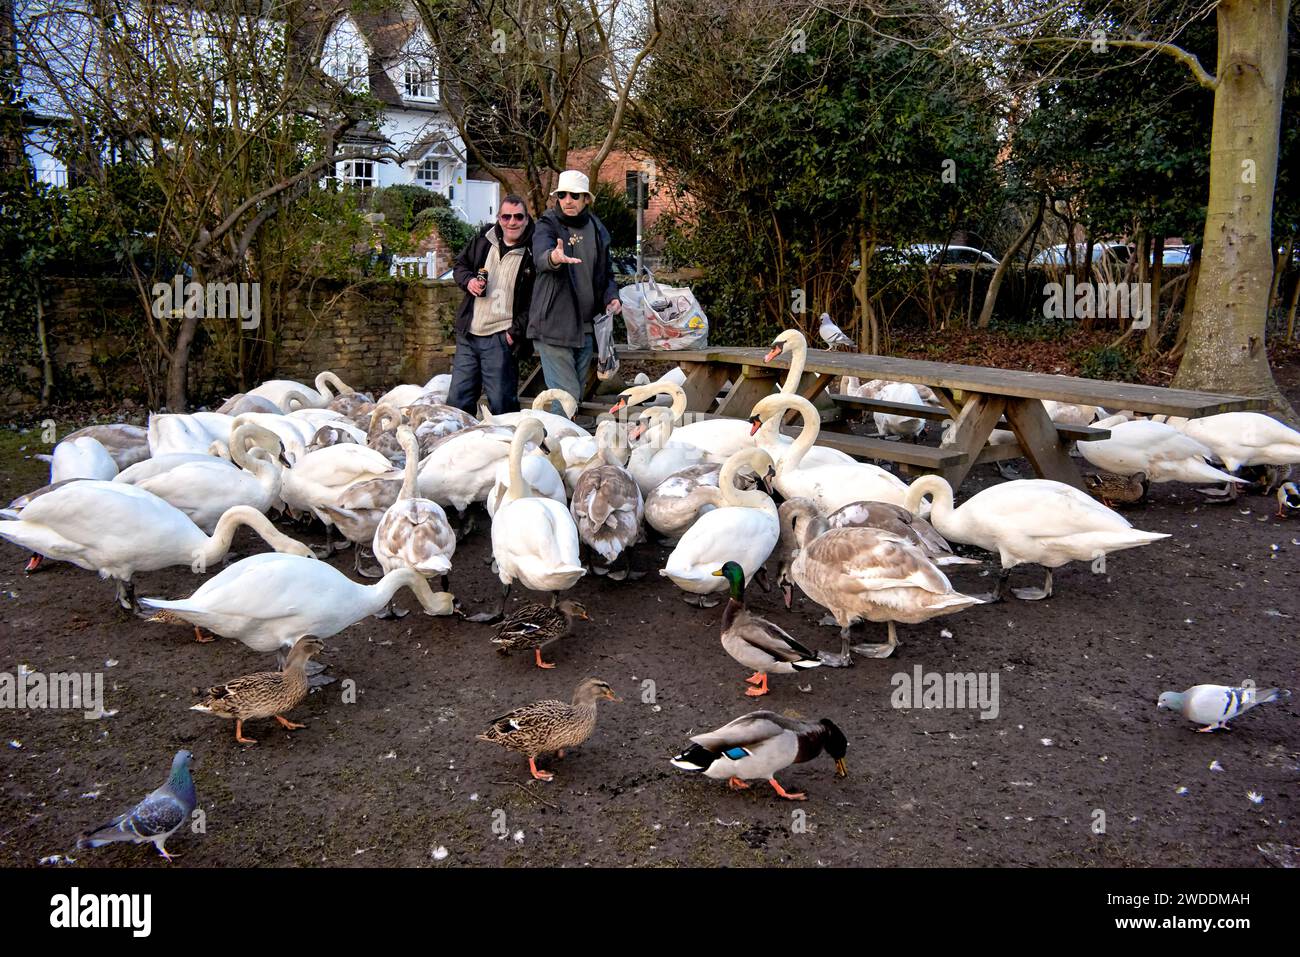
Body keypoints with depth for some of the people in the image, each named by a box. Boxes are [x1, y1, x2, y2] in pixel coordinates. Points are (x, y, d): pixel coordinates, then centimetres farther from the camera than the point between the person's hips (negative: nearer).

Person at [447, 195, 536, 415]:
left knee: (501, 405, 0)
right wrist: (468, 280, 1)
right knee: (457, 400, 13)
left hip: (501, 338, -5)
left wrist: (516, 331, -15)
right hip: (468, 333, 6)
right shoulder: (483, 239, 7)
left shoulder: (533, 252, -9)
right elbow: (460, 264, 23)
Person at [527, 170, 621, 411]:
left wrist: (611, 297, 1)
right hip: (554, 326, -6)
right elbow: (540, 256, -27)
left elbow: (606, 274, 23)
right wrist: (553, 258, -52)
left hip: (586, 328, 6)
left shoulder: (597, 229, 11)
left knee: (578, 396, 15)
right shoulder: (548, 225, -5)